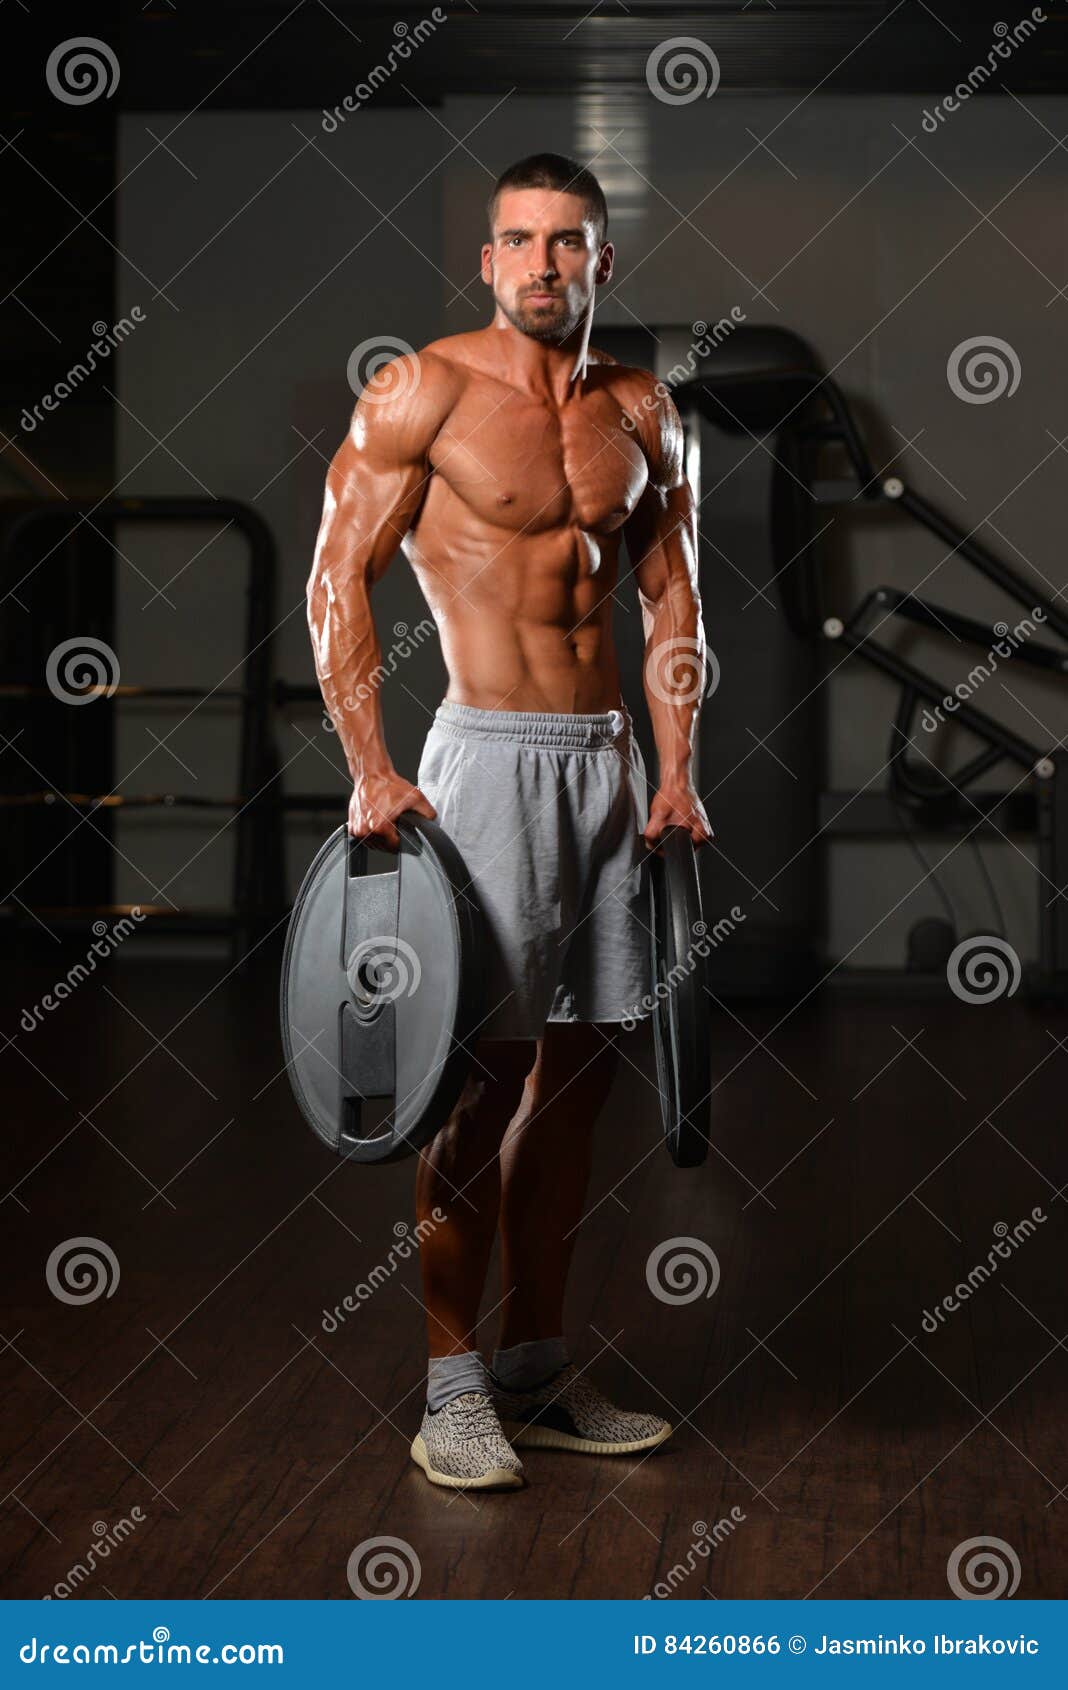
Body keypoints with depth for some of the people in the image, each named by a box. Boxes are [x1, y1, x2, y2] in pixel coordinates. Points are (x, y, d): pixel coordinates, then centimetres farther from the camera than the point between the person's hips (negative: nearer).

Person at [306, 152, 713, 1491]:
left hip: (609, 758, 6)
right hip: (491, 752, -6)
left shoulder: (640, 411, 11)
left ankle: (539, 1372, 19)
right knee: (488, 1070, -8)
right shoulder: (425, 390, -4)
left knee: (579, 1068, 9)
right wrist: (370, 769, -14)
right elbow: (337, 581, -6)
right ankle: (453, 1390, 2)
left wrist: (674, 769, 7)